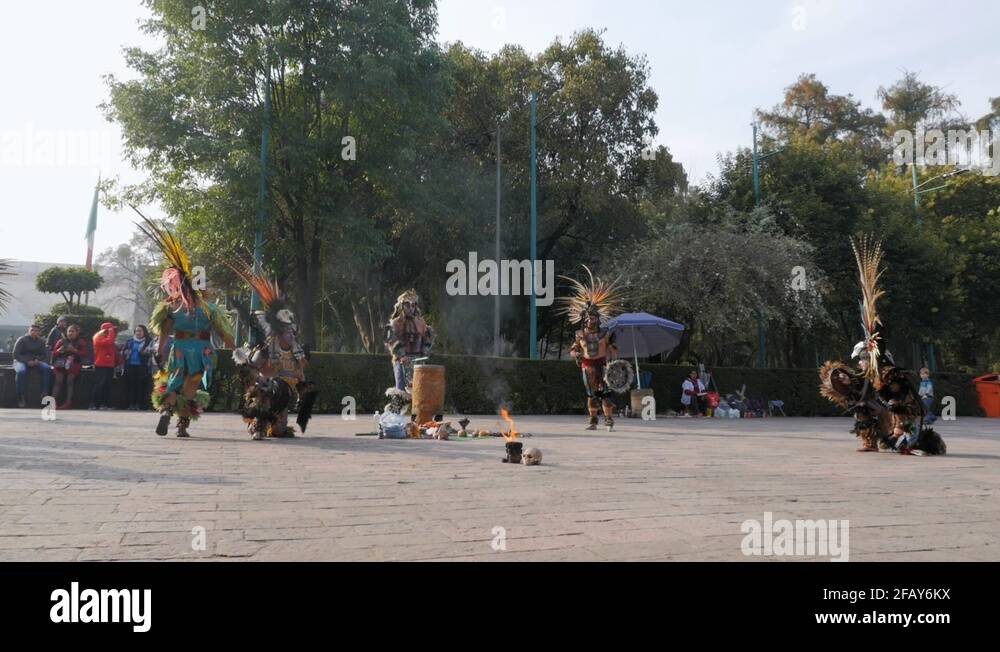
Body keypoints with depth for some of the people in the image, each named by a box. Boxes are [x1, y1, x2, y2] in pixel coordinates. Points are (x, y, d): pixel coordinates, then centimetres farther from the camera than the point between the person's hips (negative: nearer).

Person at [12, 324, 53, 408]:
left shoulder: (41, 341, 9)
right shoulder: (22, 340, -3)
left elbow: (45, 355, 12)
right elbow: (16, 354, -7)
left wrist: (37, 360, -10)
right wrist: (27, 361, -19)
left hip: (35, 362, 4)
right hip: (21, 361, -4)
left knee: (47, 368, -26)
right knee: (21, 371, -38)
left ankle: (44, 393, -27)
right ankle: (20, 397, -31)